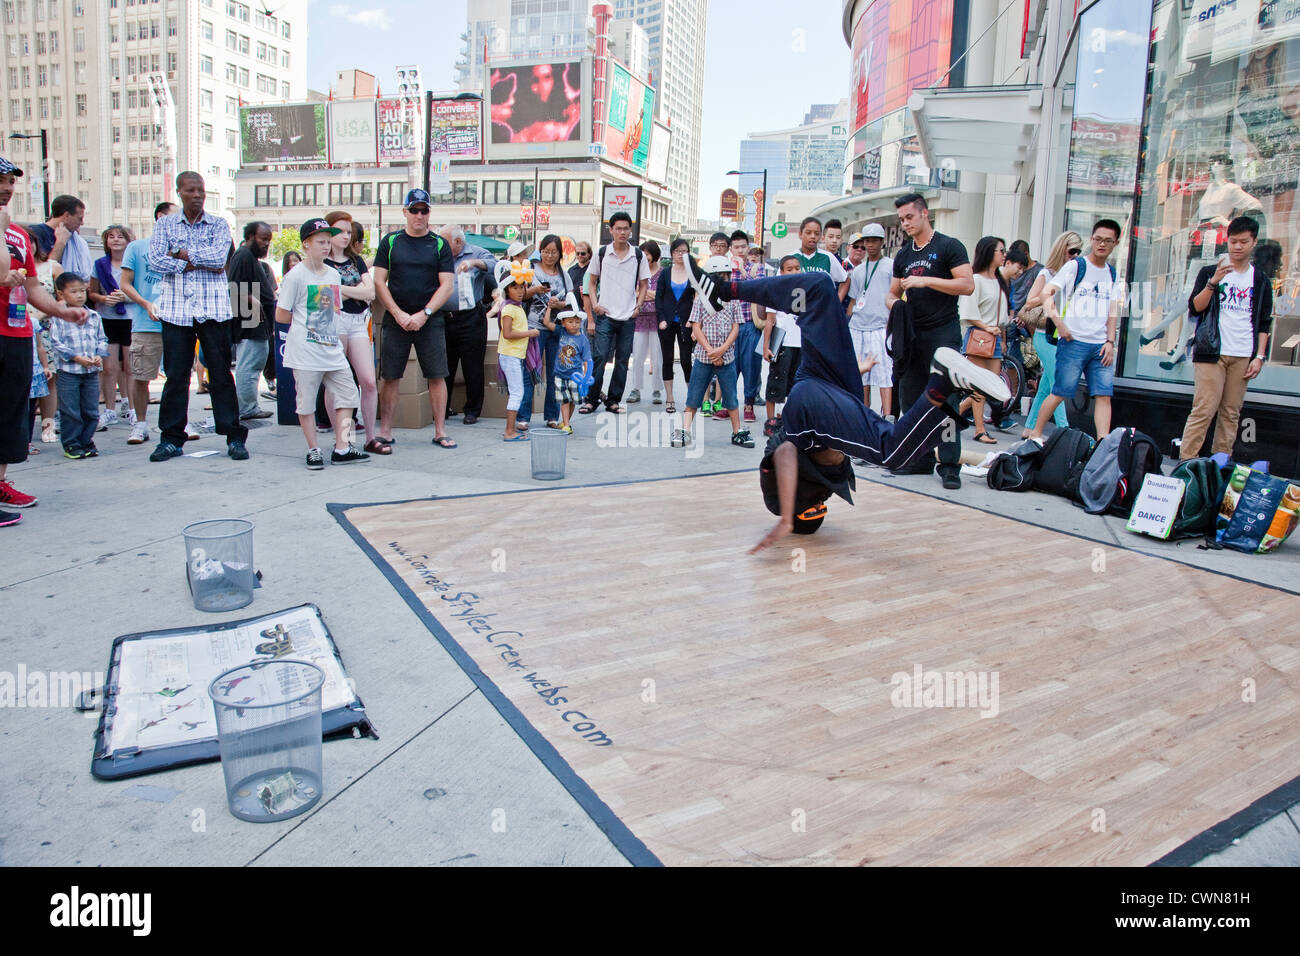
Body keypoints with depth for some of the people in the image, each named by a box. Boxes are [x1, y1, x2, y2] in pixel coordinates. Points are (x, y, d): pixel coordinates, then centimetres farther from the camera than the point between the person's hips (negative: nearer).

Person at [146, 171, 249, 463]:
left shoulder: (218, 225, 9)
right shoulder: (164, 225, 11)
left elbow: (219, 256, -9)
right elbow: (156, 261, -4)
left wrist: (182, 254, -6)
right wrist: (199, 262, -9)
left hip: (214, 309, -1)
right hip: (176, 309, 1)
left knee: (221, 373, 0)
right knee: (175, 375, 3)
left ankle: (234, 436, 4)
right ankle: (172, 438, 12)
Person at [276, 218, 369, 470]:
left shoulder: (333, 275, 12)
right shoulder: (295, 276, -6)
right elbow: (281, 316, -5)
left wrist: (340, 342, 12)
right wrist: (305, 321, 4)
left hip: (333, 349, 6)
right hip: (305, 352, -6)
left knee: (348, 395, 3)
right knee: (306, 402, 1)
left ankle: (341, 448, 9)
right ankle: (313, 450, 13)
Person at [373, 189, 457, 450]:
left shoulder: (440, 245, 6)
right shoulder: (390, 242, 8)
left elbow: (447, 286, 0)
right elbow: (379, 282, 4)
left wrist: (424, 314, -10)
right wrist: (399, 314, -8)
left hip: (431, 320, 0)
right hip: (396, 319, 1)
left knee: (437, 376, -1)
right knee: (389, 377, 1)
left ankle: (440, 431, 7)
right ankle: (385, 431, 10)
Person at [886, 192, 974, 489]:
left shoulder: (948, 247, -1)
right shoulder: (903, 255, 17)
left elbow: (967, 285, -11)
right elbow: (893, 293, 23)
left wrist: (926, 280, -16)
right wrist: (892, 301, -2)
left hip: (942, 333, -6)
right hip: (912, 334, 6)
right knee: (910, 399, 6)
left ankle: (950, 465, -8)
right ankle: (920, 460, 15)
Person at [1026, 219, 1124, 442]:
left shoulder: (1112, 274, 17)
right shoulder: (1076, 266, 1)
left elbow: (1112, 312, 14)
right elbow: (1047, 293, -7)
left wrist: (1110, 341, 2)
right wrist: (1058, 321, -19)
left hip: (1101, 345, 5)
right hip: (1074, 341, -5)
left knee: (1104, 394, -4)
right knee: (1060, 392, -4)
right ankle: (1035, 433, 10)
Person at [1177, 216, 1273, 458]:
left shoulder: (1261, 280, 14)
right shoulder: (1210, 272, 7)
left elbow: (1264, 323, 13)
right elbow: (1194, 308, -5)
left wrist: (1259, 356, 4)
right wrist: (1213, 282, -18)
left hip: (1243, 356, 3)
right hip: (1212, 352, -3)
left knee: (1231, 413, 3)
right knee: (1204, 410, -10)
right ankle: (1185, 463, -9)